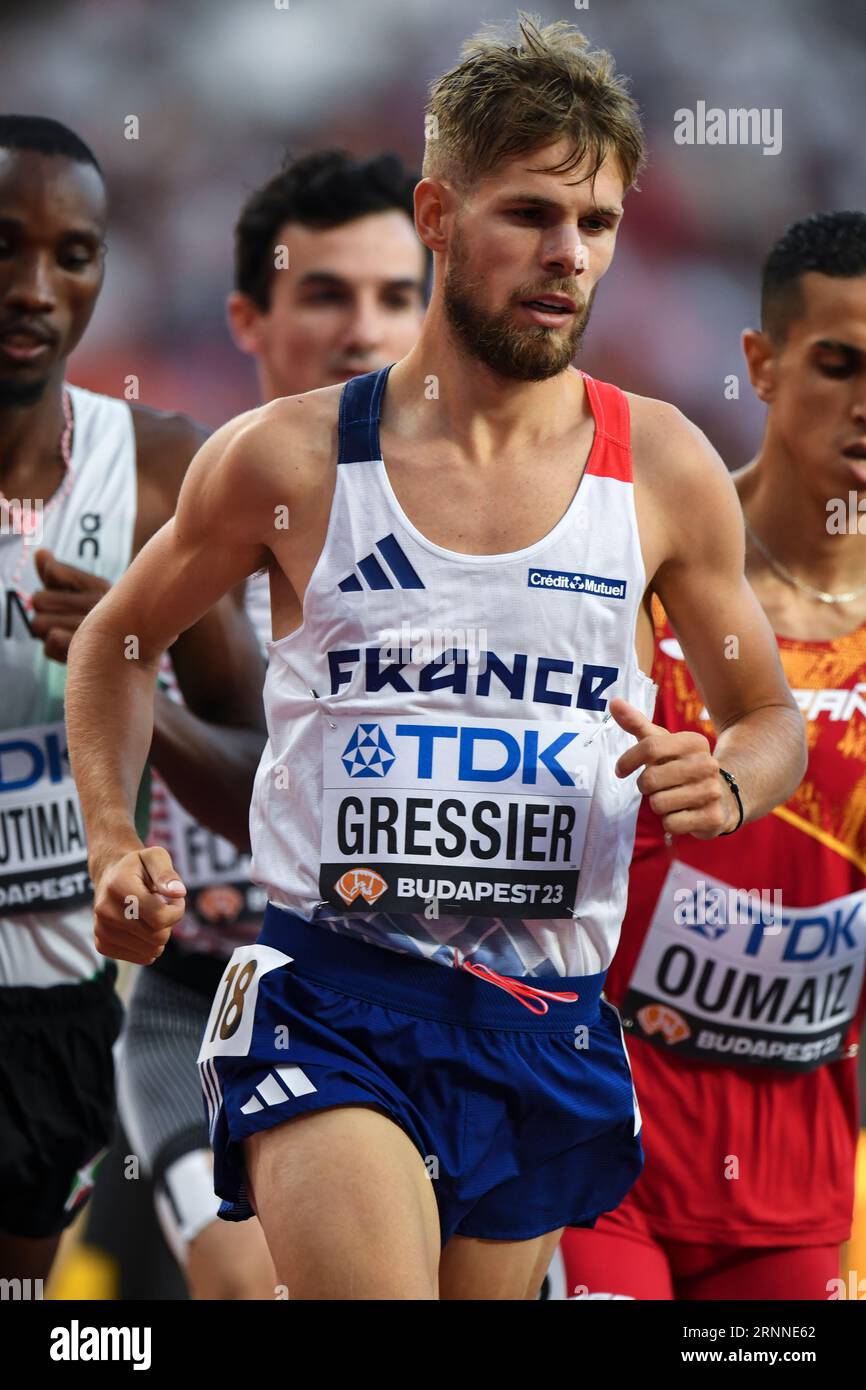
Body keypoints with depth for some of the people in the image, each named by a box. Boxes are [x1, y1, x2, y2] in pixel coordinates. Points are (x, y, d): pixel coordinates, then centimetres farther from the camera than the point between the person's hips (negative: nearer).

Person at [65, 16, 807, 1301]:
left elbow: (770, 718, 15)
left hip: (548, 1023, 3)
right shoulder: (287, 460, -1)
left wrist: (726, 785, -8)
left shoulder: (664, 470, 3)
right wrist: (115, 845, 1)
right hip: (329, 992, -3)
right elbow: (117, 643, 16)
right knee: (374, 1280, -27)